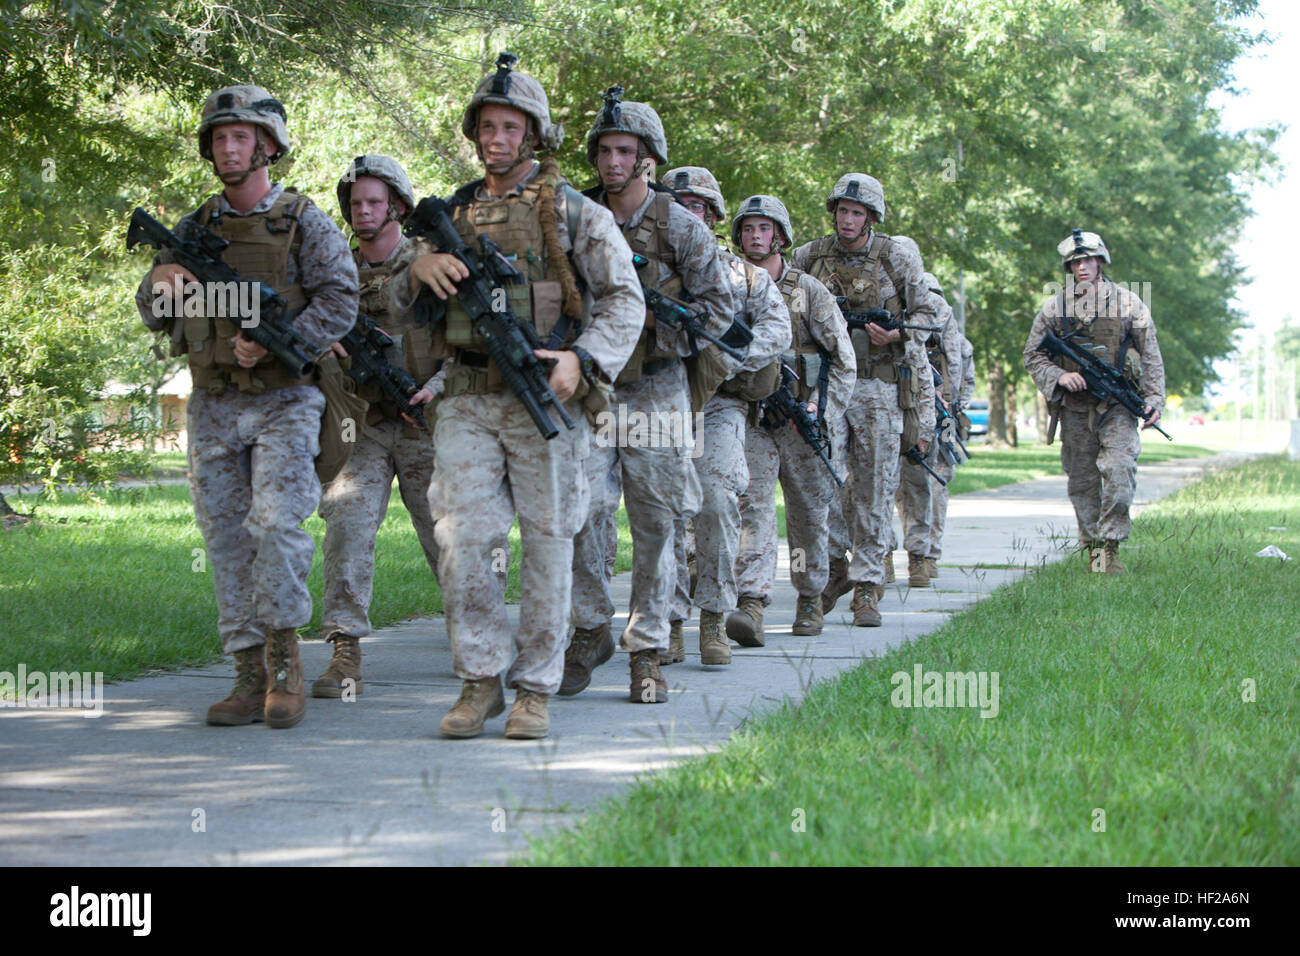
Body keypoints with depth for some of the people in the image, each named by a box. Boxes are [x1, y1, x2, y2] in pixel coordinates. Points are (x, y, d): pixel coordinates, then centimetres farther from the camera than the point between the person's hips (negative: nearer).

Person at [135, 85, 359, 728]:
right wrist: (161, 281, -10)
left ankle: (284, 660, -4)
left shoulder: (303, 221, 0)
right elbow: (153, 315, 13)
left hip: (283, 402, -4)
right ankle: (250, 676, 6)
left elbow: (339, 301, -7)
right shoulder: (196, 228, 12)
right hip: (213, 405, 4)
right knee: (226, 537, 2)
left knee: (276, 524, -17)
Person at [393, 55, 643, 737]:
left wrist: (582, 359, -17)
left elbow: (624, 299, 0)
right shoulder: (454, 213, 14)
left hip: (545, 398, -3)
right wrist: (419, 267, -6)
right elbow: (404, 305, 18)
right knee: (462, 540, -6)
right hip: (467, 399, 3)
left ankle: (535, 689, 10)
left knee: (547, 545, 1)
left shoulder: (572, 212, 2)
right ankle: (481, 681, 5)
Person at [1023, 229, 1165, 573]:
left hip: (1117, 407, -2)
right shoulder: (1054, 308, 7)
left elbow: (1151, 357, 7)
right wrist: (1059, 377, -8)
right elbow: (1032, 355, 10)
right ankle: (1091, 545, 17)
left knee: (1119, 473, -17)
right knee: (1082, 482, 6)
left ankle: (1109, 545, -10)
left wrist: (1154, 400, -2)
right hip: (1075, 409, 2)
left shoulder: (1128, 303, 5)